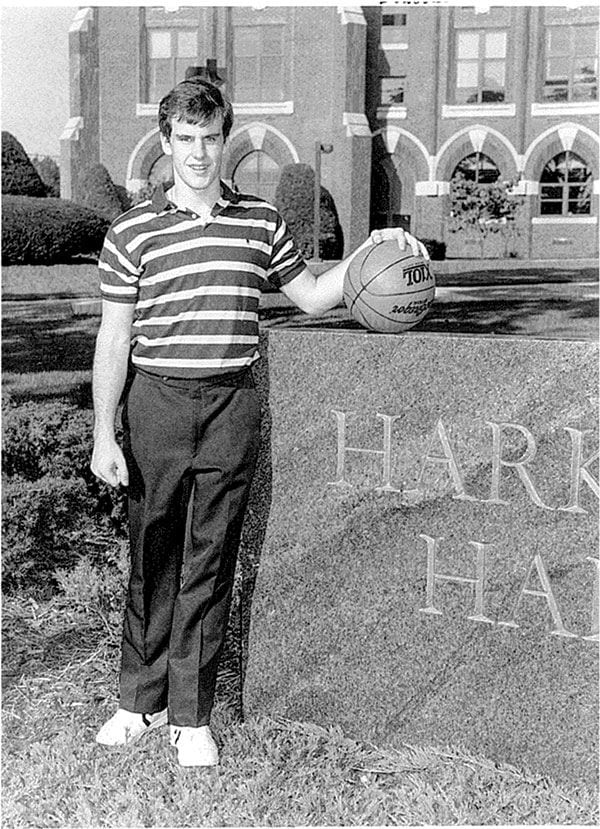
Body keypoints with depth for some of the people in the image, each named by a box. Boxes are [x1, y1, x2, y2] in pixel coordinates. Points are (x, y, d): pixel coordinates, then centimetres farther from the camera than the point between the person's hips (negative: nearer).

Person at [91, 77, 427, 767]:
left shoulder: (261, 222, 8)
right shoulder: (132, 232, 1)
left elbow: (311, 296, 19)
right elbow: (113, 338, 1)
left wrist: (365, 254, 3)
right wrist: (104, 435, -3)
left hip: (233, 404, 1)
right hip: (157, 402, -1)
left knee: (211, 561, 6)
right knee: (151, 558, 7)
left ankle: (191, 716, 17)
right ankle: (141, 700, 24)